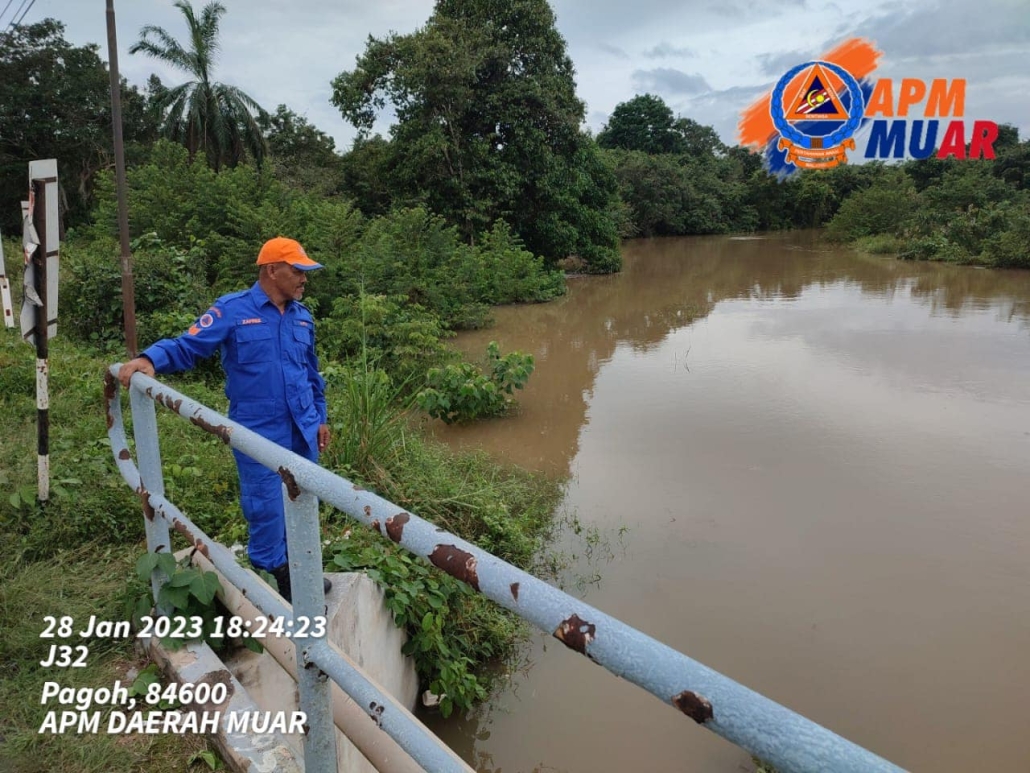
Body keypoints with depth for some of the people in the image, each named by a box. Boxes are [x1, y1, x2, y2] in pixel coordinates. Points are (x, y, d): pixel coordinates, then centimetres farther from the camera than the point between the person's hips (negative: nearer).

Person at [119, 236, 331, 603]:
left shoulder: (302, 317, 9)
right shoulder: (232, 311, -8)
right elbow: (186, 346, -9)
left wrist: (320, 418, 20)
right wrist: (149, 359, -28)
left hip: (302, 432, 6)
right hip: (260, 435, -5)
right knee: (267, 508, 1)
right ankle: (276, 578, 20)